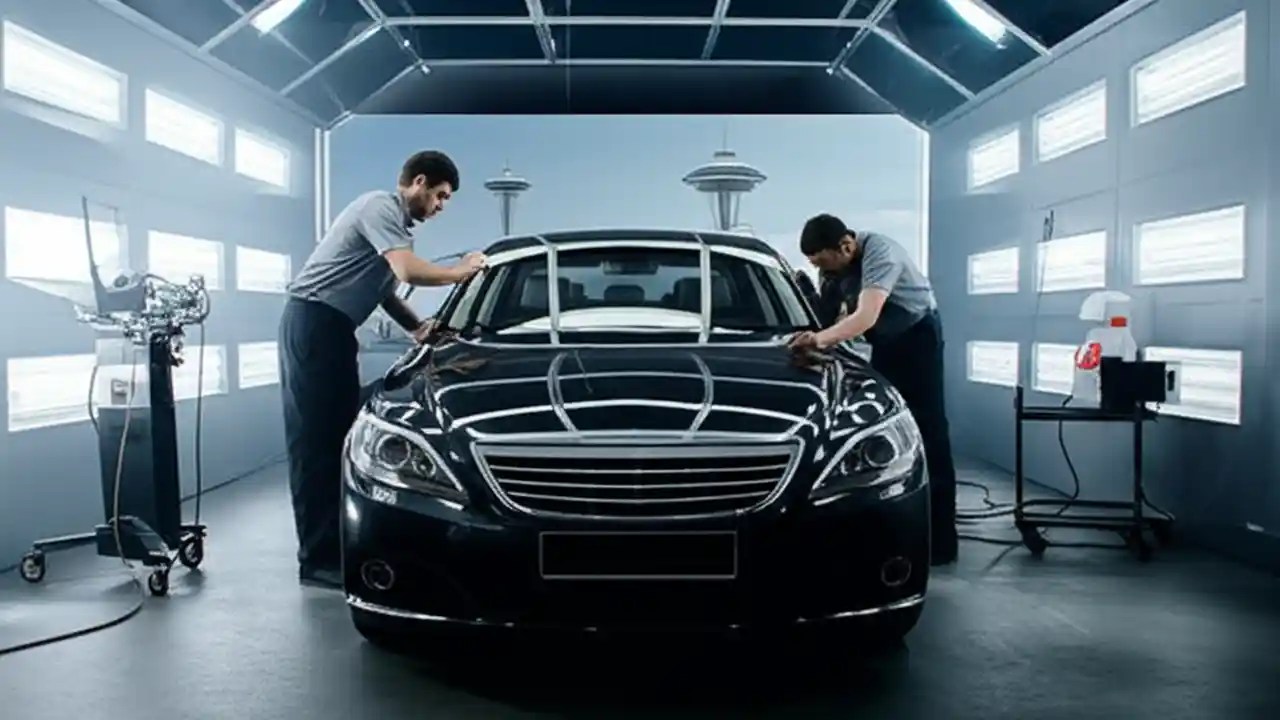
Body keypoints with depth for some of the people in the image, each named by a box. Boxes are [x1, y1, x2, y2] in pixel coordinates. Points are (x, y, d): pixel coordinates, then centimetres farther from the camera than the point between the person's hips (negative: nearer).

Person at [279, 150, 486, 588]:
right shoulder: (381, 207, -12)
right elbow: (409, 272, -24)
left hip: (333, 328, 10)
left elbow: (382, 286, 21)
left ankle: (339, 543, 16)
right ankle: (318, 557, -7)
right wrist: (459, 273, -7)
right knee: (315, 441, -9)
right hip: (313, 323, -10)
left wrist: (415, 327, 8)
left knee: (340, 435, 10)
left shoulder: (395, 220, 20)